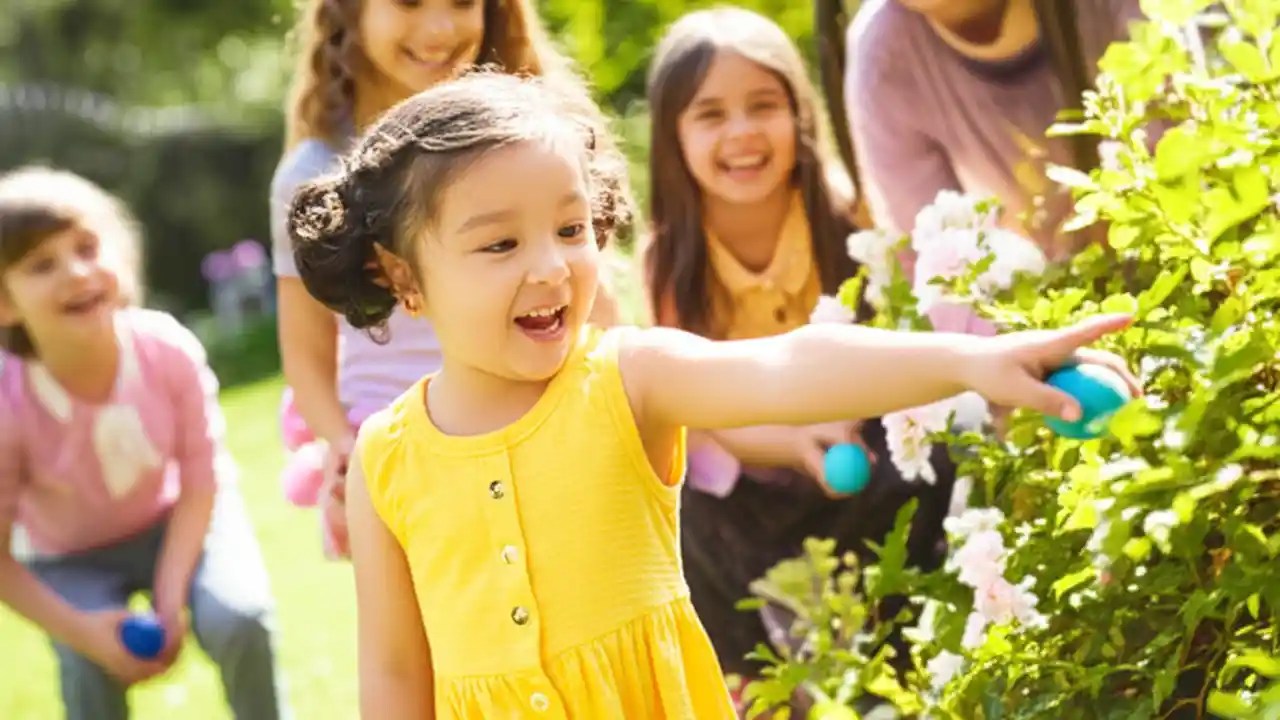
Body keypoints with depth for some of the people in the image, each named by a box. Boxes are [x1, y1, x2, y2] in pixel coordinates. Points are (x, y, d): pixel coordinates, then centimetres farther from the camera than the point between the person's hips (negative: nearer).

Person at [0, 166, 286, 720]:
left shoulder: (169, 351, -29)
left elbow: (200, 480, -14)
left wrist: (169, 596, -23)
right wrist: (81, 631, -27)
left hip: (177, 520, 1)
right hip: (73, 555, 0)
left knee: (236, 620, -24)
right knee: (90, 674, -22)